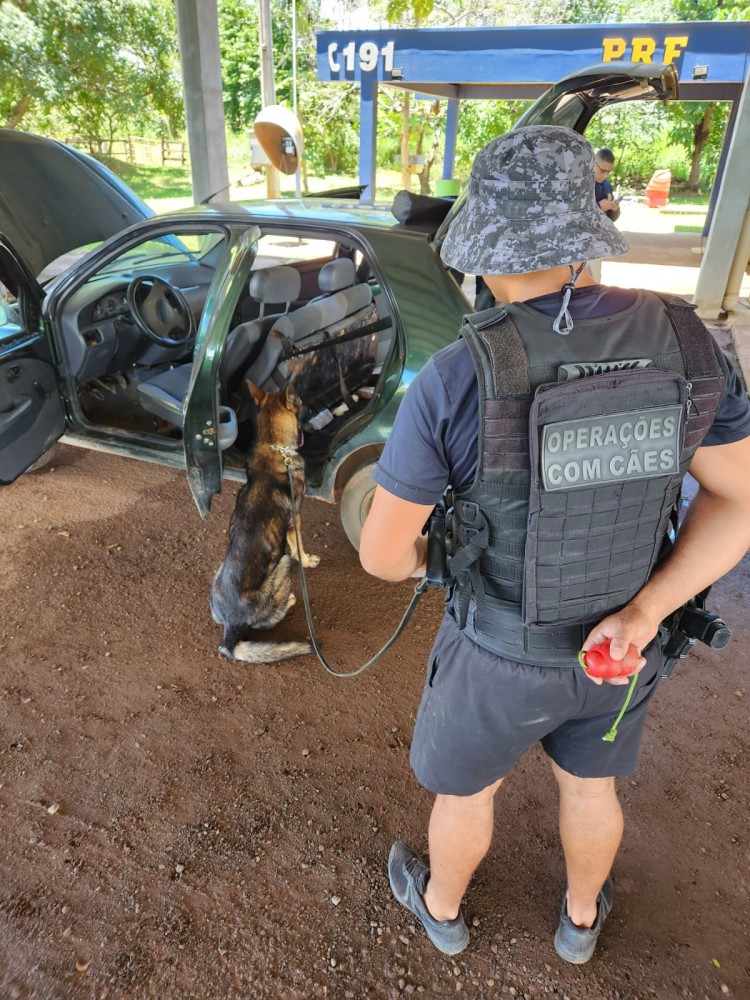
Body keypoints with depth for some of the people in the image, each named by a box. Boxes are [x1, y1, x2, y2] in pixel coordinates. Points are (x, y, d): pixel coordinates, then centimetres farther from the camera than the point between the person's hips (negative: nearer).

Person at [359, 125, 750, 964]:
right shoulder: (679, 339, -15)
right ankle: (582, 917, 62)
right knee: (588, 779, 33)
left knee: (463, 783, 28)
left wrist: (424, 560, 3)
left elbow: (380, 551, -22)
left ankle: (440, 905, 59)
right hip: (616, 642, 4)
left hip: (500, 648, -3)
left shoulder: (453, 379, -29)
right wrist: (641, 615, -14)